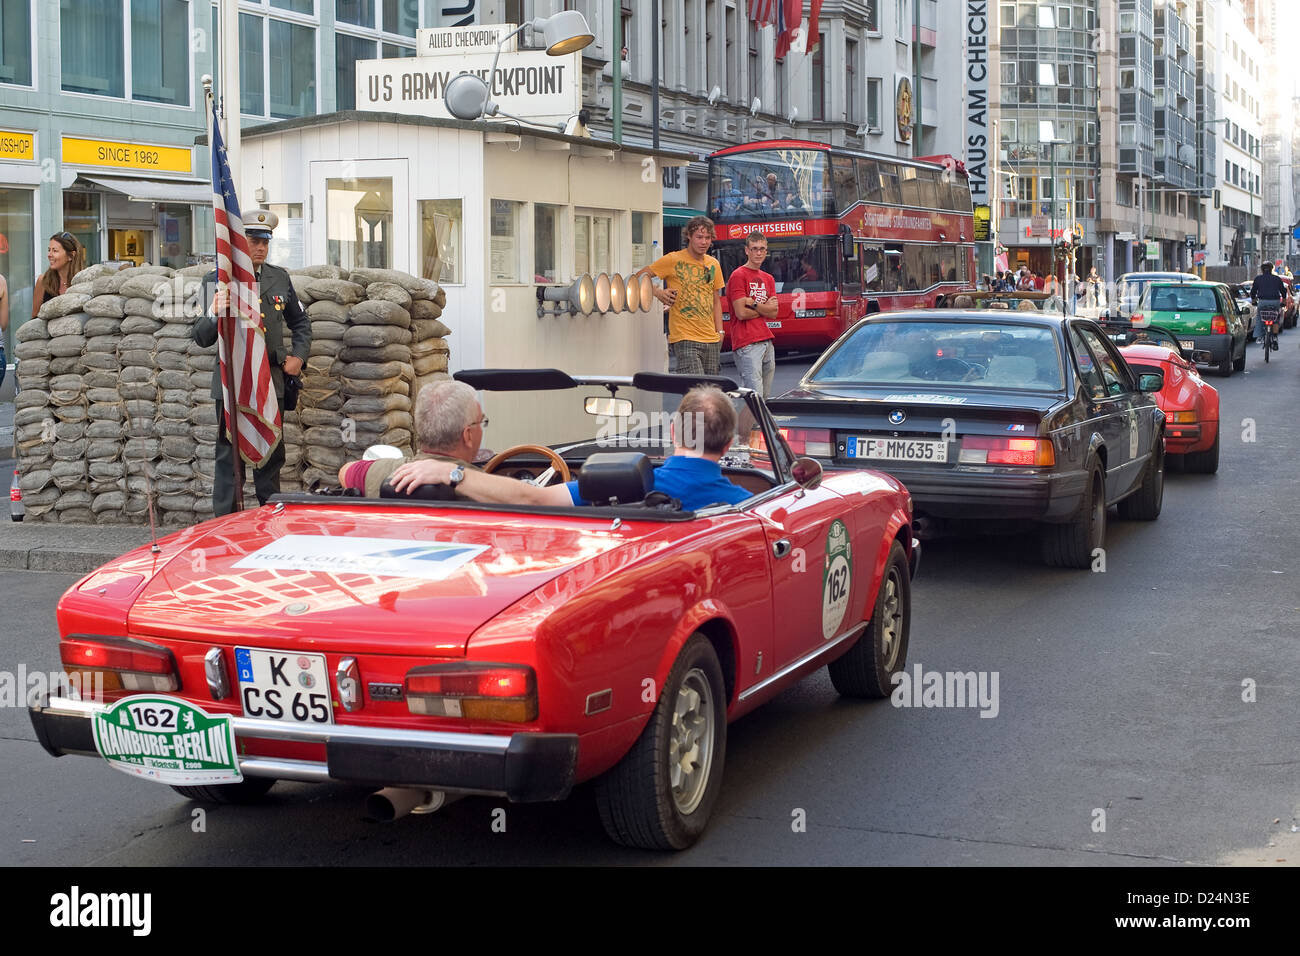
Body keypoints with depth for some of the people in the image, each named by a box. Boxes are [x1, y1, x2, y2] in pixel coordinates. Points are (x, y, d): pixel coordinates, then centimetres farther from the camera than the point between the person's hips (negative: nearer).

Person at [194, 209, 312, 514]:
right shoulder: (216, 281, -1)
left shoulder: (279, 278, 12)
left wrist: (299, 355, 12)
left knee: (272, 456, 10)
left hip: (272, 380, 4)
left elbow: (300, 322, 27)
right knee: (229, 456, -3)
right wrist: (214, 313, -23)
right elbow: (202, 338, -4)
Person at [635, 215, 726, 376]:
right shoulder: (673, 260, -3)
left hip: (711, 340, 6)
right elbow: (637, 278, -1)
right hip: (685, 339, -6)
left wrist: (720, 331, 12)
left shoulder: (714, 264, 14)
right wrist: (657, 293, -16)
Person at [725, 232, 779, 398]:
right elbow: (741, 313, -12)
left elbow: (774, 313, 8)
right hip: (747, 343, -8)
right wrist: (764, 308, 3)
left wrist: (753, 304, -6)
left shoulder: (768, 278, 18)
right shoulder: (738, 275, -4)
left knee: (766, 397, 9)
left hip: (767, 341, 8)